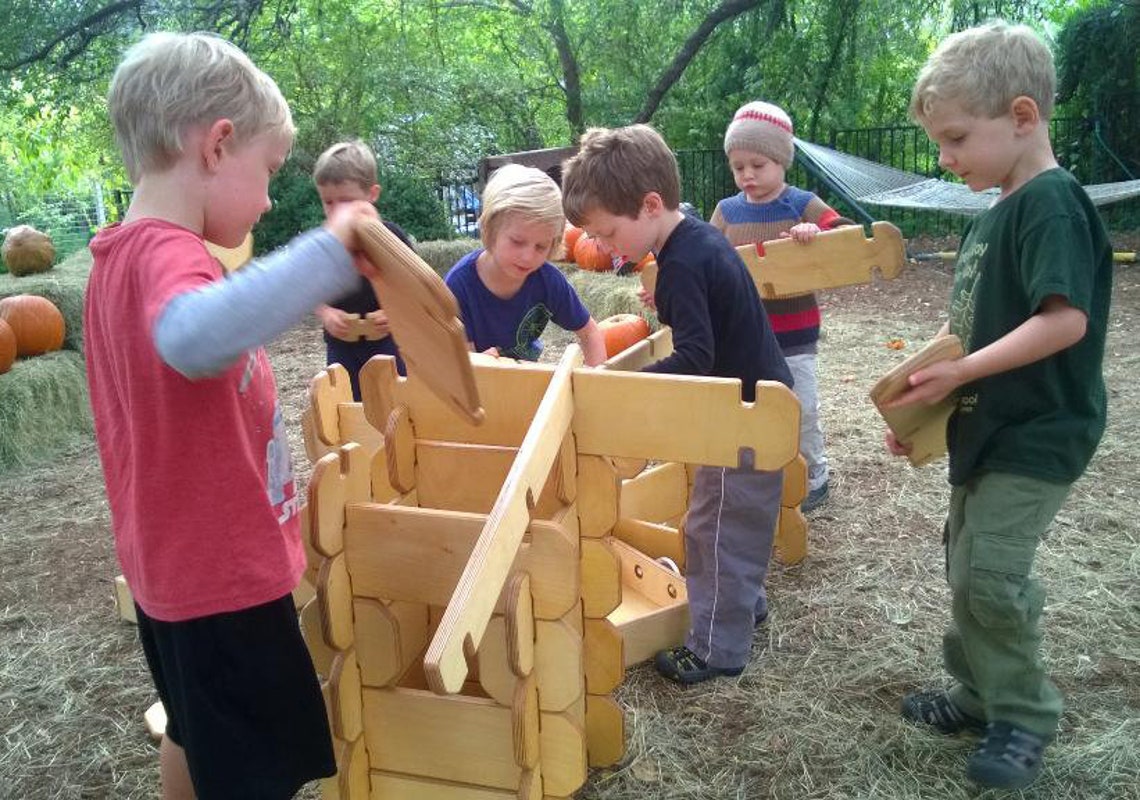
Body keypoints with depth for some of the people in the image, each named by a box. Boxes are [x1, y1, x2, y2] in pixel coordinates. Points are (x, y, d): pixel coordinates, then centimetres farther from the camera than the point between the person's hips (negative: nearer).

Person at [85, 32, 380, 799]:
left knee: (195, 734, 28)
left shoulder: (121, 258, 6)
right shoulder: (168, 254, -25)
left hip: (175, 561, 9)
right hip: (223, 571, -9)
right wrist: (328, 251, -44)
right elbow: (195, 338, -49)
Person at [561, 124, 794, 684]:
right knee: (736, 521, 24)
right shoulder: (700, 238, 6)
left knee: (715, 528, 2)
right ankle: (744, 606, 42)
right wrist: (669, 312, 11)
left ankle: (718, 648, 16)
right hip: (760, 404, 10)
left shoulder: (681, 266, -25)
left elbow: (694, 360, -30)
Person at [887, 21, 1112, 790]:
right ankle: (983, 693, 32)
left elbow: (1064, 321, -28)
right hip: (990, 429, 10)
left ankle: (1024, 718, 13)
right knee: (968, 565, 16)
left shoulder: (1052, 203, -17)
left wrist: (959, 372, -24)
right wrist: (929, 389, 7)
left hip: (1036, 437, -9)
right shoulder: (995, 214, 11)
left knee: (988, 573, -9)